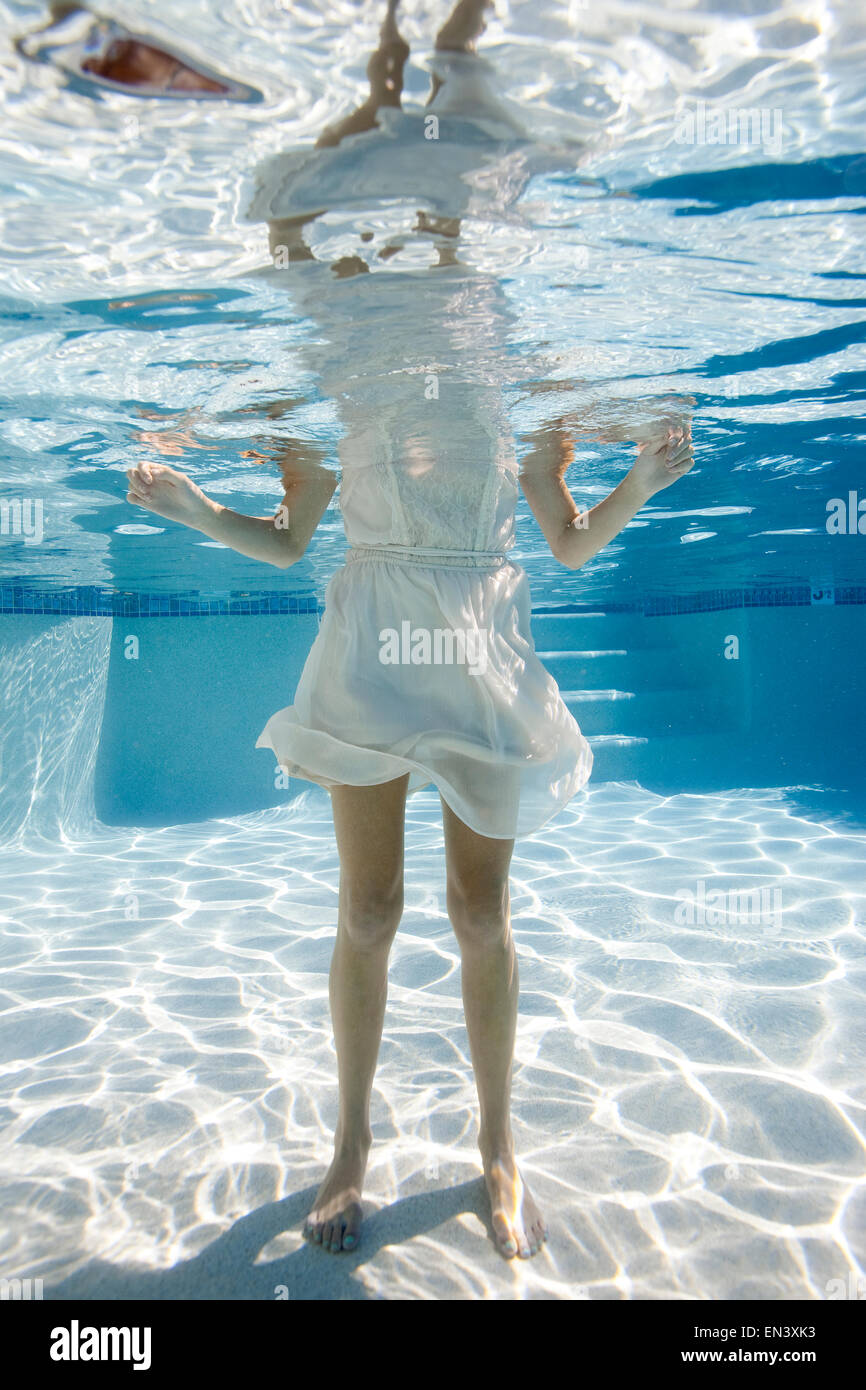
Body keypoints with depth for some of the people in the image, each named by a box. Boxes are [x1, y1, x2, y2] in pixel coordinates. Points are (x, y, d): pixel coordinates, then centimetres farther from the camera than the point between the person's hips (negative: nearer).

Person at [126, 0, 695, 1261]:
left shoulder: (514, 385, 6)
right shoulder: (343, 382, 7)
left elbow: (572, 545, 8)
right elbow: (290, 541, 11)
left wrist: (644, 479, -7)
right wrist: (189, 505, -3)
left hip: (484, 645, 0)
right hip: (372, 642, 0)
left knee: (482, 912, 5)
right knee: (367, 911, 4)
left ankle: (497, 1145, 25)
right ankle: (352, 1140, 26)